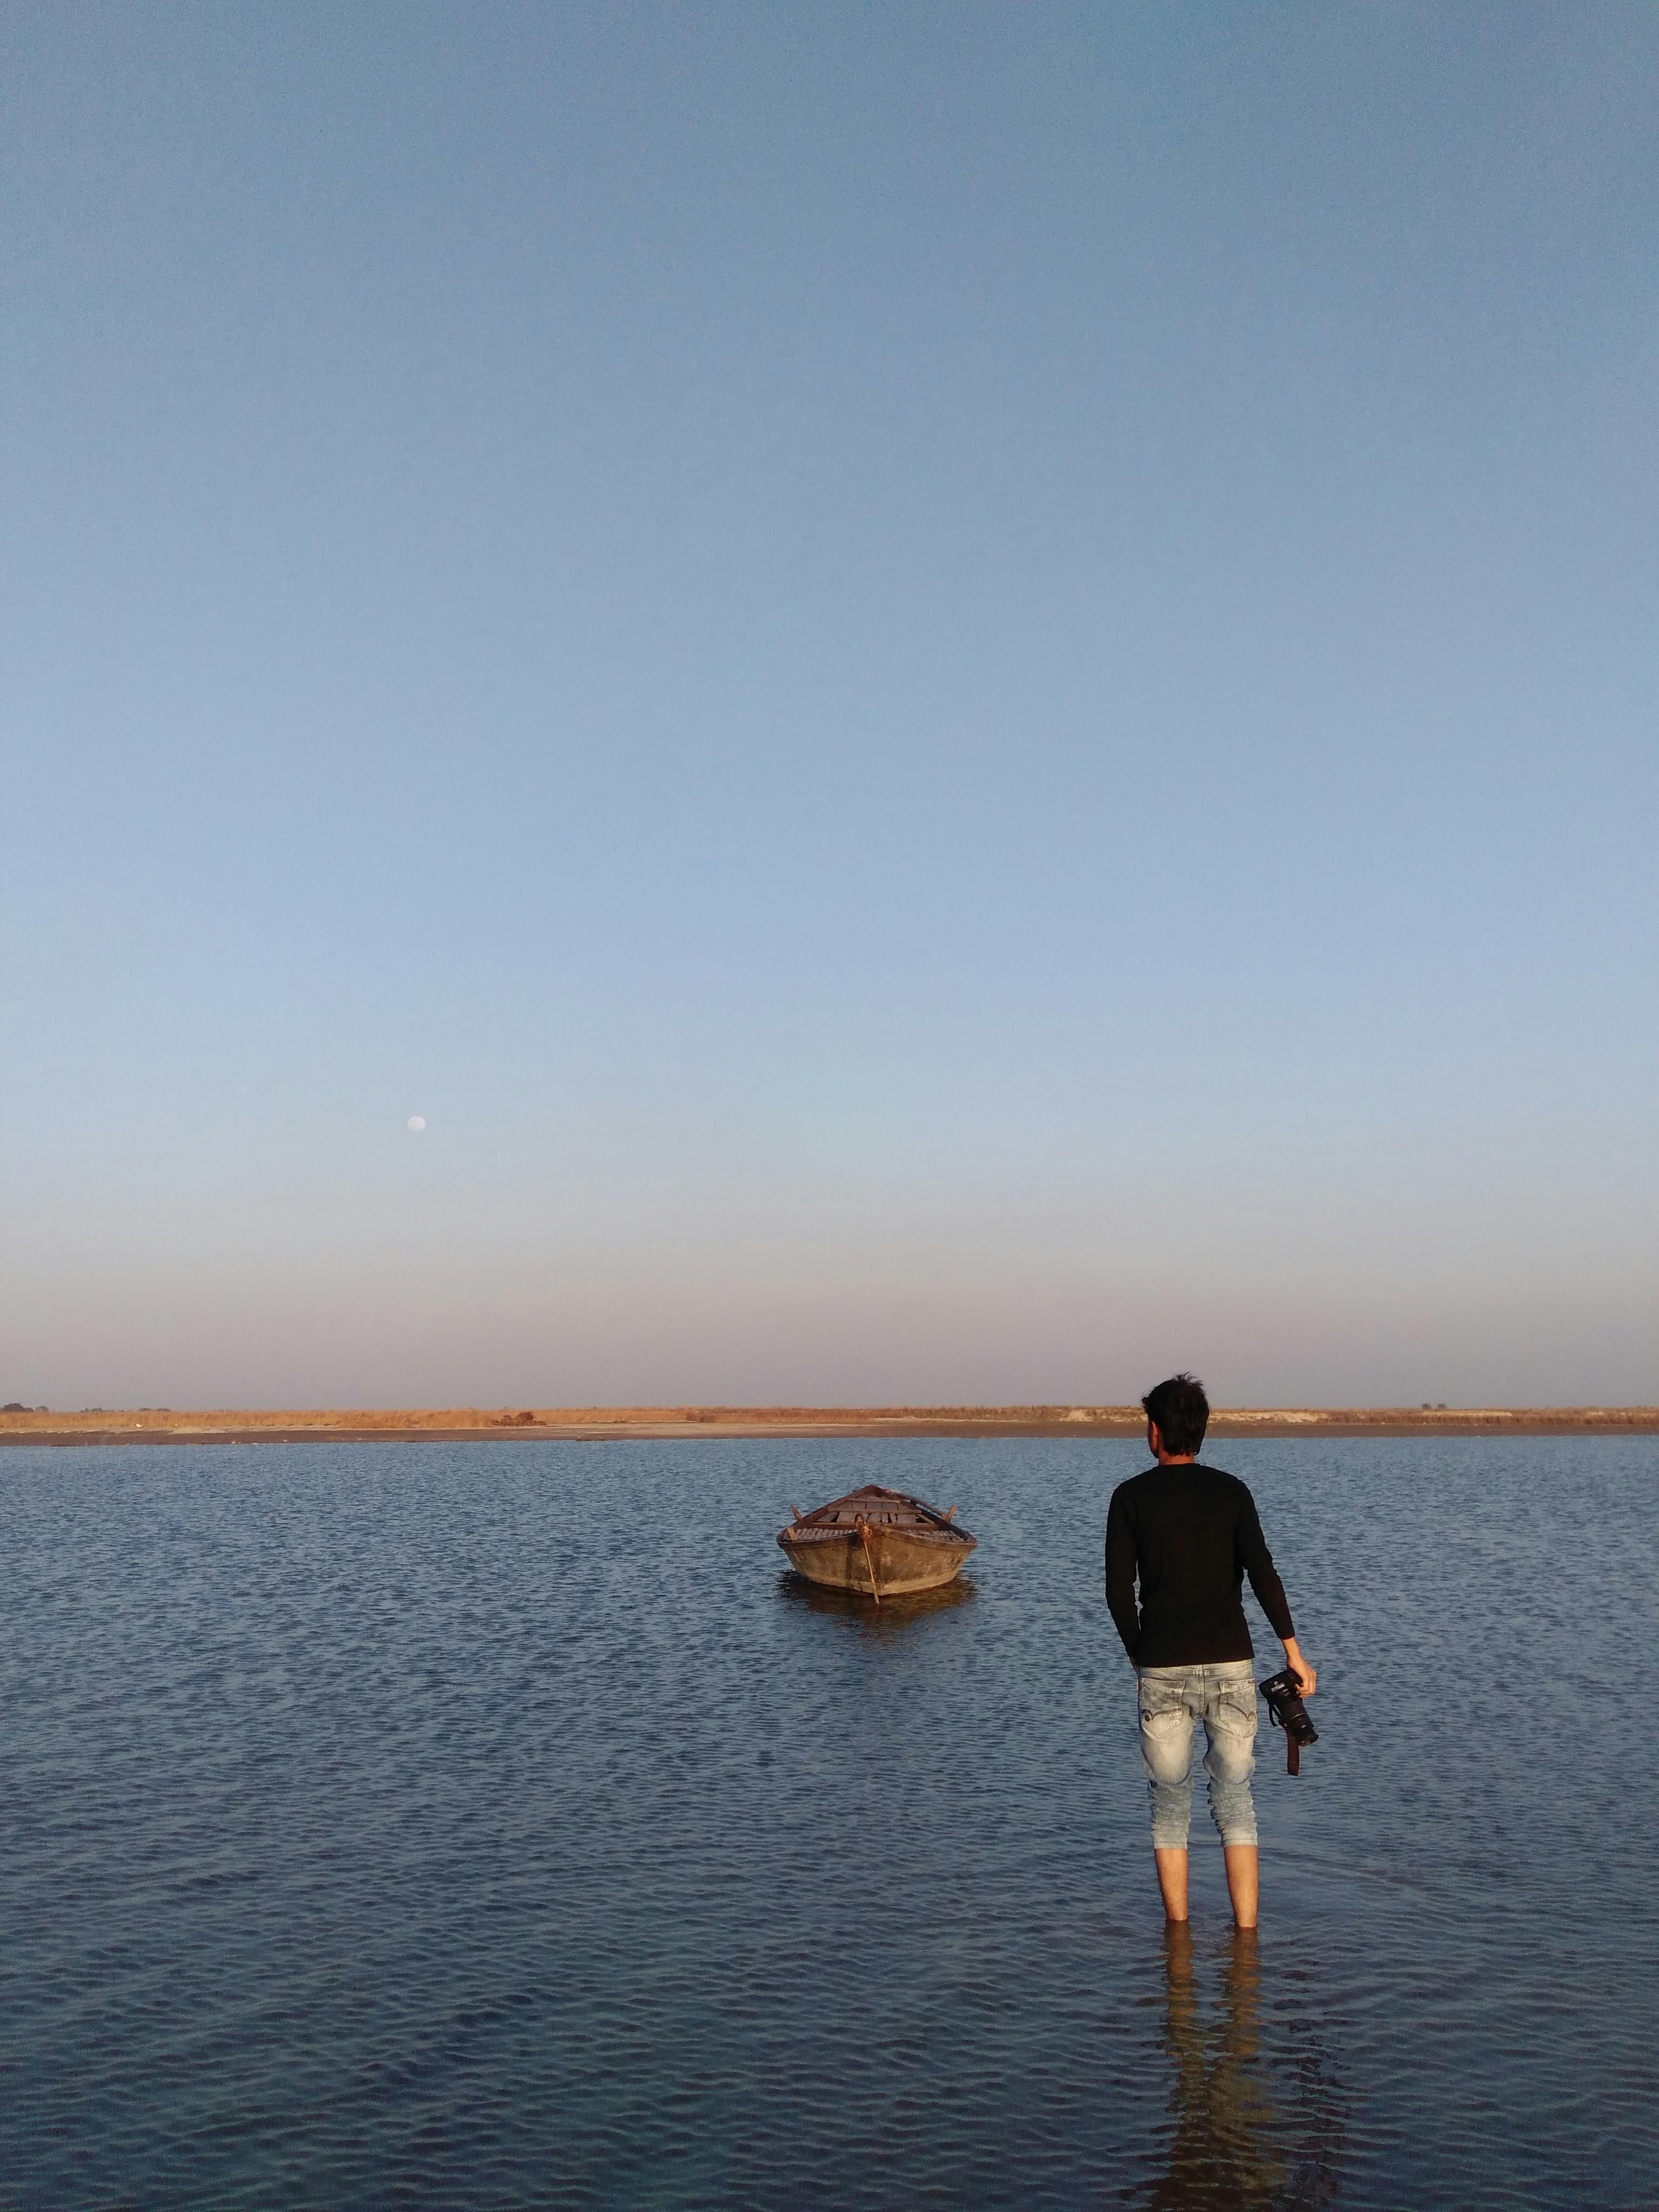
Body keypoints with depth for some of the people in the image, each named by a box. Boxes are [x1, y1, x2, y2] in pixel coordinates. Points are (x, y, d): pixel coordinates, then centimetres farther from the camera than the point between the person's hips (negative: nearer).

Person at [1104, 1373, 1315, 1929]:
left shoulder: (1131, 1497, 0)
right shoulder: (1230, 1491, 3)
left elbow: (1118, 1587, -3)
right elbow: (1262, 1571, -7)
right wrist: (1292, 1649, -2)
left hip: (1162, 1669, -1)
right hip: (1230, 1664, 1)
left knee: (1169, 1806, 11)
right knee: (1235, 1804, 8)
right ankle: (1245, 1934, 5)